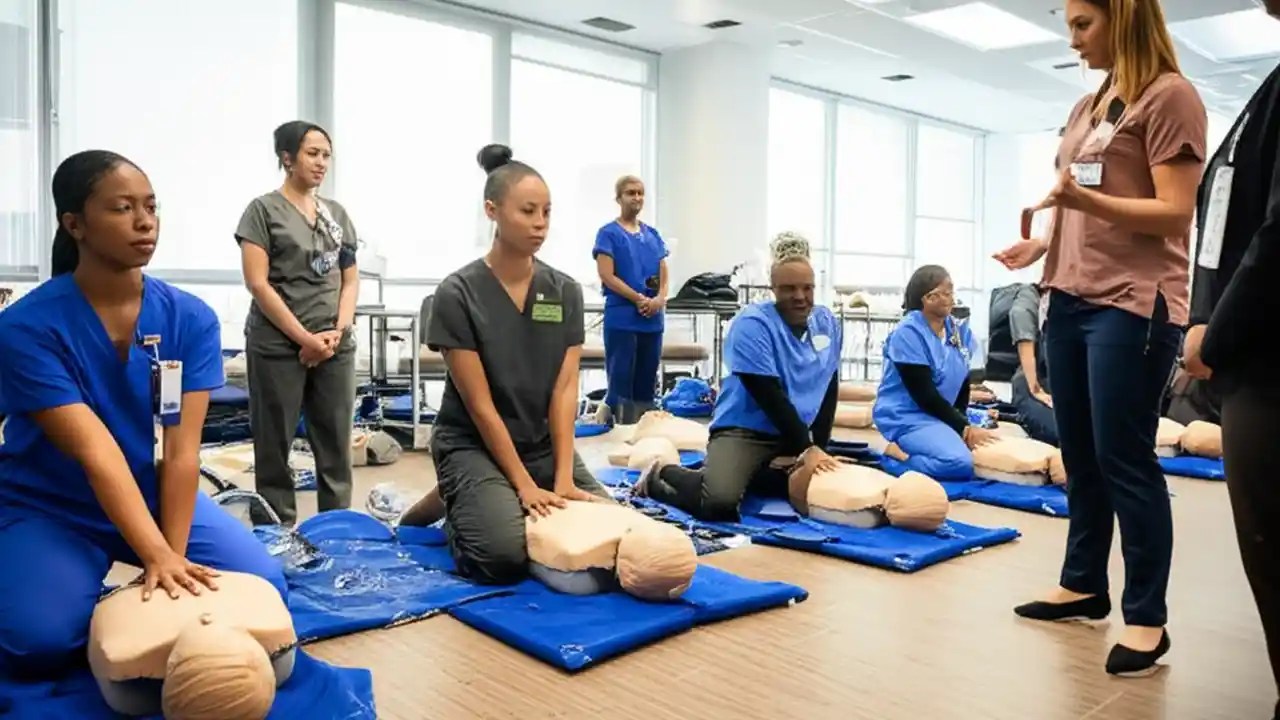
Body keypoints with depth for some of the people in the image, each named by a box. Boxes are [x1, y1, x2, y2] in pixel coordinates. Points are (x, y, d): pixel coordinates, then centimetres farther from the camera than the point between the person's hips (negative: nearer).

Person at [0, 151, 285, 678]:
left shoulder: (191, 318, -11)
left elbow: (181, 450, -15)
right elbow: (95, 453, -28)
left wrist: (175, 555, -22)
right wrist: (156, 556, -35)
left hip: (161, 495, 3)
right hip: (50, 508, -3)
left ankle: (152, 598, 15)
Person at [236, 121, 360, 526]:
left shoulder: (337, 213, 13)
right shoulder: (263, 209, 0)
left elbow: (350, 279, 12)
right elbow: (258, 283, -8)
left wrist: (338, 330, -4)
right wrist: (305, 338, -12)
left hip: (336, 347, 4)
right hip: (278, 347, -4)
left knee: (337, 445, 6)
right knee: (275, 446, 2)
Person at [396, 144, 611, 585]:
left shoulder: (565, 291, 0)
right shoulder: (458, 294, -14)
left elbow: (564, 390, -6)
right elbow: (480, 405, -15)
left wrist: (564, 478, -16)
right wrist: (524, 484, -18)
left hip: (544, 443, 5)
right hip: (473, 445, -5)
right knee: (506, 555, -26)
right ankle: (452, 504, 9)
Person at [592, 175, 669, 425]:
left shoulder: (652, 235, 13)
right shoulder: (608, 233, -3)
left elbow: (663, 274, 11)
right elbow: (607, 276, -11)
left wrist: (660, 299, -9)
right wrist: (639, 299, -16)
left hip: (652, 319, 6)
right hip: (621, 319, -5)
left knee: (647, 381, 10)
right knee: (620, 379, -3)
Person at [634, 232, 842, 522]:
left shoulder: (828, 323, 6)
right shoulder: (752, 324, -13)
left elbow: (829, 390, 8)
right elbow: (769, 396, -18)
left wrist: (819, 447, -2)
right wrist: (806, 448, -20)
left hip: (797, 435, 8)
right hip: (744, 431, -8)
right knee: (719, 503, -29)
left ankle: (749, 477, 11)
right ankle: (664, 474, 4)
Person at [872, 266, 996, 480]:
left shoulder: (959, 330, 6)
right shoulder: (908, 333, -16)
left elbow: (963, 384, 9)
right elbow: (924, 394, -18)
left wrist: (963, 423, -7)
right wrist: (964, 429, -17)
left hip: (943, 415, 9)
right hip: (907, 417, -9)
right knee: (962, 463, -28)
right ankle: (894, 457, -8)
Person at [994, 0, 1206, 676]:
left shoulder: (1169, 96, -5)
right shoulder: (1088, 106, 18)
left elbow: (1174, 213, -13)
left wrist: (1086, 198, -27)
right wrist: (1041, 245, 6)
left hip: (1134, 304, -8)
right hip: (1070, 298, 8)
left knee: (1123, 458, -5)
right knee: (1079, 455, 12)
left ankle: (1147, 616, 7)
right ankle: (1084, 583, 24)